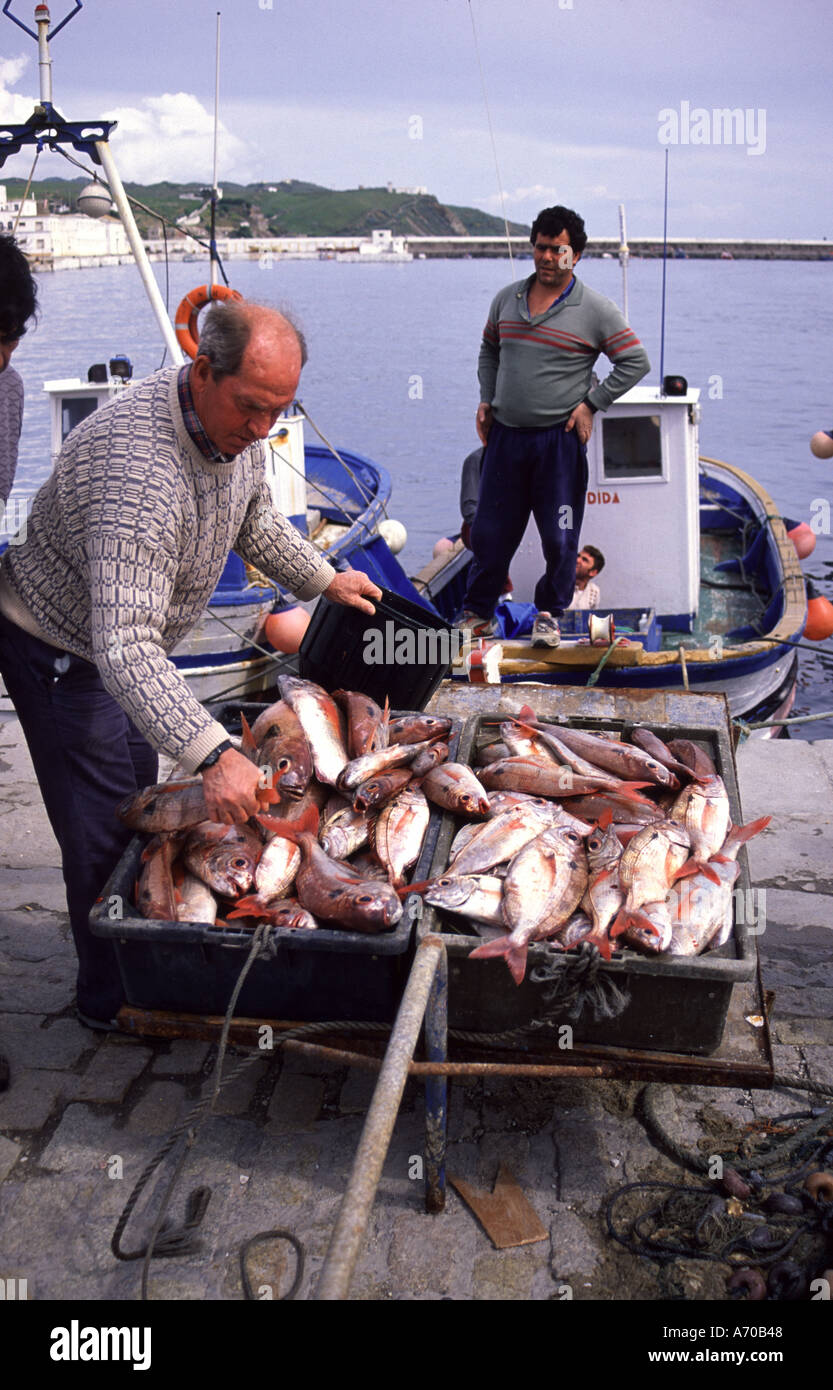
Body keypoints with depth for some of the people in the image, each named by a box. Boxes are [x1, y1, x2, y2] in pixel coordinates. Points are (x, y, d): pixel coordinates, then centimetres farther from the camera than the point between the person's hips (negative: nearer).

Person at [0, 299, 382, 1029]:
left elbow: (253, 516, 14)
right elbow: (124, 645, -47)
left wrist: (323, 578, 10)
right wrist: (213, 754, -55)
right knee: (105, 830, 1)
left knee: (139, 795, 21)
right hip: (62, 649, -9)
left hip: (125, 640, 9)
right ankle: (111, 1001, 22)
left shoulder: (234, 424, -10)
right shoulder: (140, 471, -40)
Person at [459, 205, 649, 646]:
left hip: (560, 439, -3)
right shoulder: (507, 299, 9)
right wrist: (486, 399, 12)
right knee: (490, 530, 7)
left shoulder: (595, 310, -4)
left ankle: (551, 614, 22)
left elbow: (636, 362, -2)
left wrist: (590, 403, -7)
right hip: (505, 434, 4)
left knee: (559, 535, 3)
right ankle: (478, 613, 21)